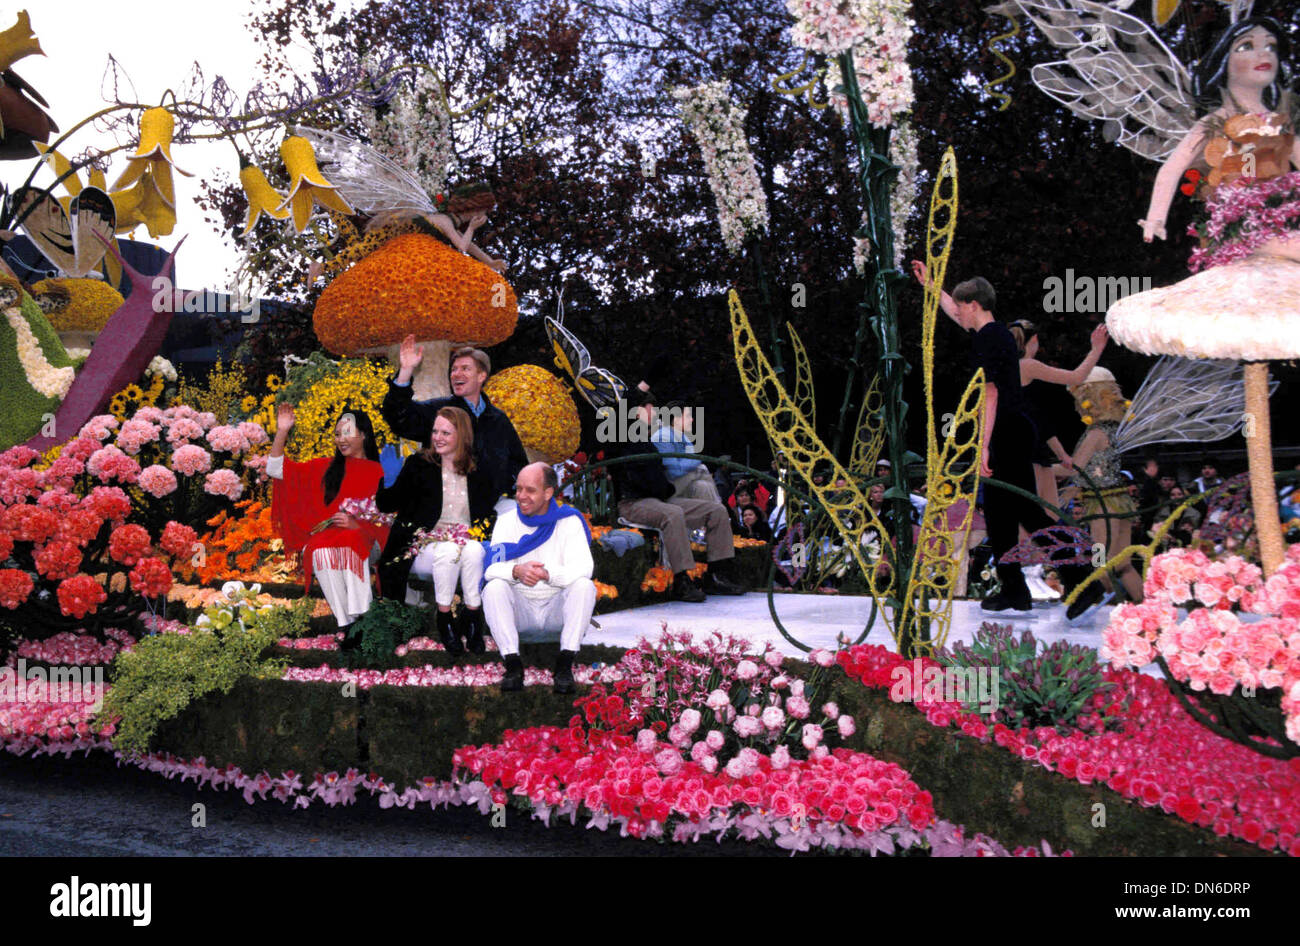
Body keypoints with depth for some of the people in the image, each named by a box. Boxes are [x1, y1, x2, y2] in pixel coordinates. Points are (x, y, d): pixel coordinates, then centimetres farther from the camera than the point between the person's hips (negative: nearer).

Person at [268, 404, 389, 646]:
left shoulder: (378, 472, 12)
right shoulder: (325, 467, 22)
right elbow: (276, 470, 21)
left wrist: (357, 524, -17)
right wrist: (282, 432, 11)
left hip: (363, 537, -2)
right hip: (324, 535, 2)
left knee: (351, 547, -39)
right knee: (321, 552, -35)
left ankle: (360, 617, -46)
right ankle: (348, 626, -38)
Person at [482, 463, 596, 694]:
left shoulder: (569, 521, -4)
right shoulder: (507, 521, 0)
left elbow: (583, 568, -18)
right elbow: (490, 569, -11)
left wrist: (548, 574, -37)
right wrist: (516, 571, -34)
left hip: (557, 607, -1)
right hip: (520, 609, 1)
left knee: (585, 585, -27)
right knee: (493, 588, -26)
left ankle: (565, 664, -27)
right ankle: (512, 664, -28)